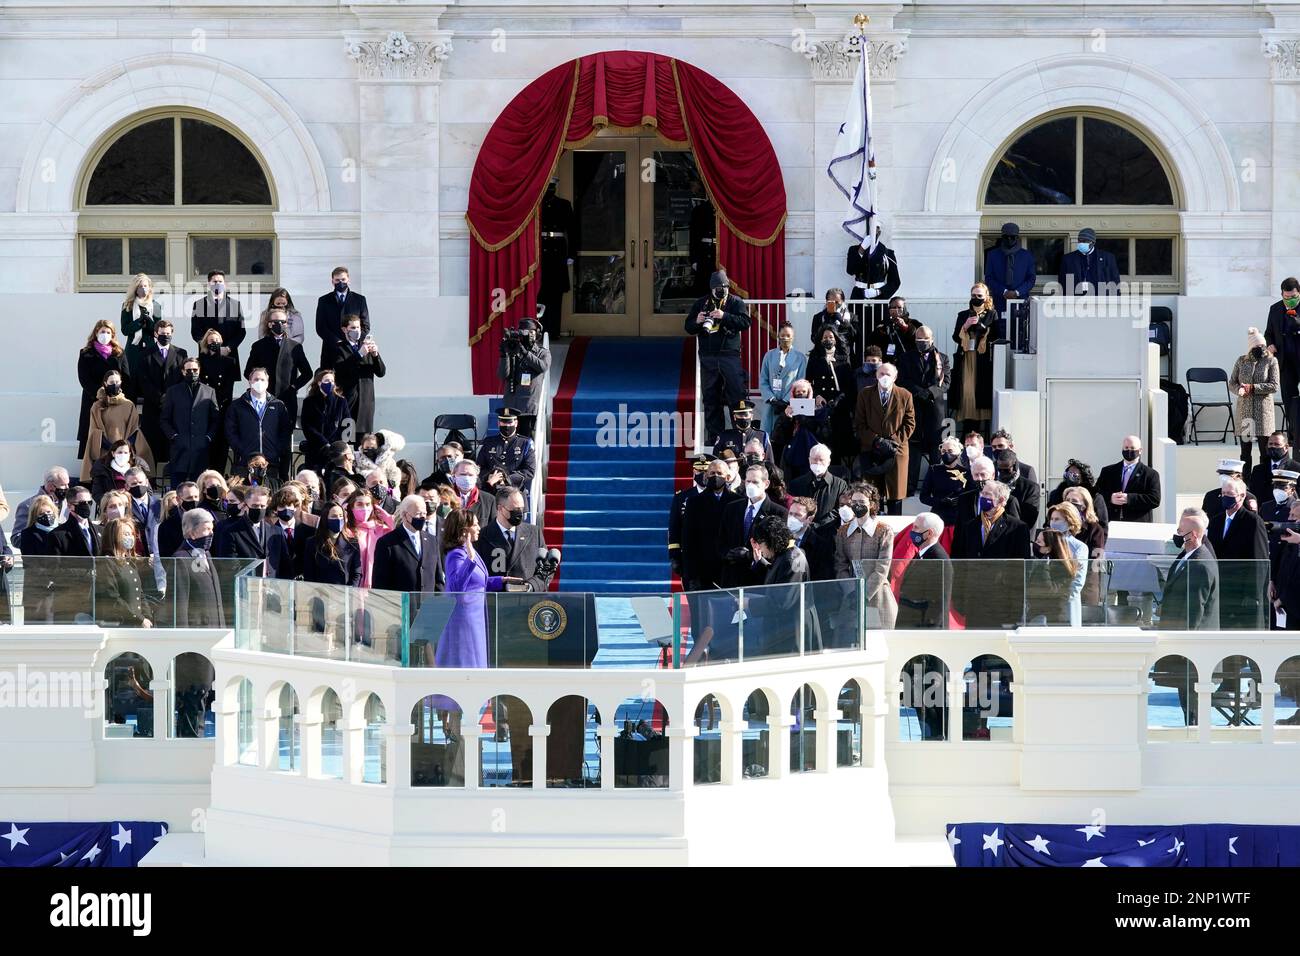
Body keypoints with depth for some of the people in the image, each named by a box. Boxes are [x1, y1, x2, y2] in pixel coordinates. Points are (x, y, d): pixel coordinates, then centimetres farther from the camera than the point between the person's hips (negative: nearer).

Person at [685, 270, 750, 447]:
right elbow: (688, 327, 13)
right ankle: (714, 435, 8)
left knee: (737, 393, -8)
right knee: (710, 397, 3)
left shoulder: (735, 302, 5)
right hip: (708, 357, 3)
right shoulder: (701, 304, 12)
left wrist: (725, 316, -19)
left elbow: (745, 322, -9)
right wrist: (697, 322, -8)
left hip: (730, 355, -2)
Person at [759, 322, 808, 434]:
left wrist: (786, 402, -8)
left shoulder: (801, 358, 5)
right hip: (771, 405, 2)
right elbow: (763, 381, 9)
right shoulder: (769, 355, 11)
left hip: (790, 405, -2)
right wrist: (772, 399, -5)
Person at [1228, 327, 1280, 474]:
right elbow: (1231, 383, 9)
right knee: (1245, 450, 6)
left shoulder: (1271, 361, 0)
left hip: (1263, 409, -3)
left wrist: (1253, 388, -15)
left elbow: (1274, 386, -7)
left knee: (1264, 450, -1)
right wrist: (1239, 389, -13)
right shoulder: (1241, 361, 8)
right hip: (1244, 409, 3)